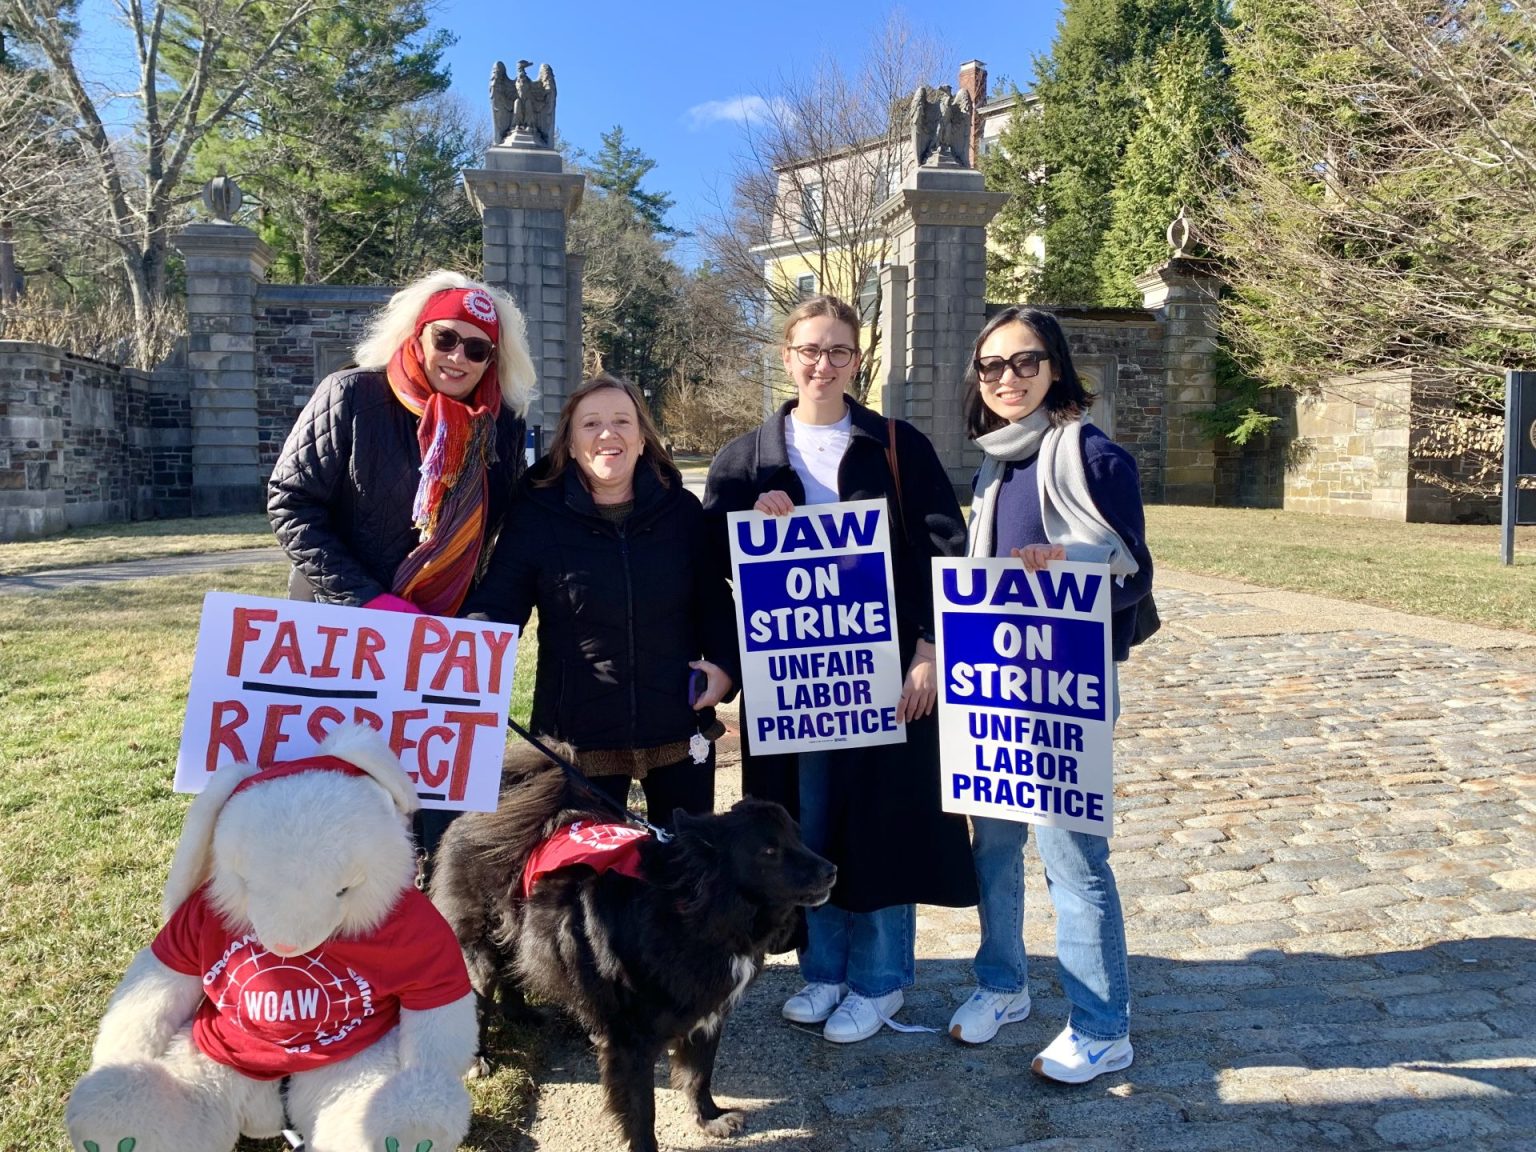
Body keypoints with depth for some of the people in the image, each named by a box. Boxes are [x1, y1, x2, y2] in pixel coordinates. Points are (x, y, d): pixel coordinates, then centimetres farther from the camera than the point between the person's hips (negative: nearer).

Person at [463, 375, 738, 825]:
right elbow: (497, 603, -6)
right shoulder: (536, 515, -4)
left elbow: (714, 601, 9)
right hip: (580, 734, -2)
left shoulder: (682, 510, 1)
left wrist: (724, 665, -6)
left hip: (681, 728, 2)